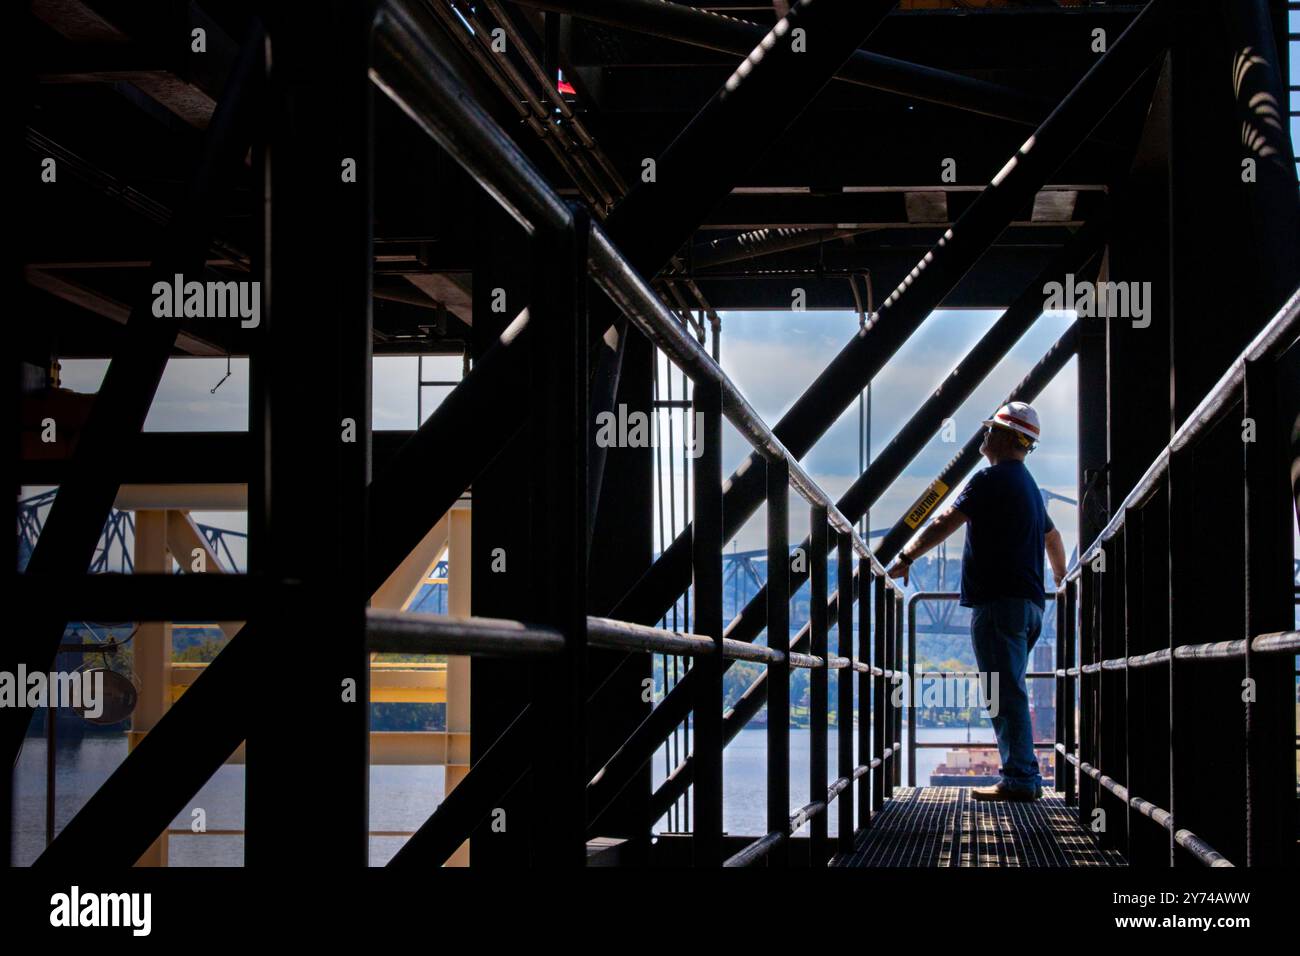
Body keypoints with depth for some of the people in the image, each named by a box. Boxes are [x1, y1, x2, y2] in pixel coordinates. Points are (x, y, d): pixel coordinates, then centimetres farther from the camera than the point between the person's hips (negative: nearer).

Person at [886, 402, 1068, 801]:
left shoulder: (992, 479, -9)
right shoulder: (1029, 486, 22)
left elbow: (945, 523, -11)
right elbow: (1052, 536, 37)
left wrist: (905, 558, -3)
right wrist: (1062, 579, 52)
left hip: (998, 601, -10)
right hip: (1029, 602, 10)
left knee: (1005, 693, -10)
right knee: (1008, 692, 12)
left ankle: (1019, 779, -13)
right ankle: (1024, 778, 11)